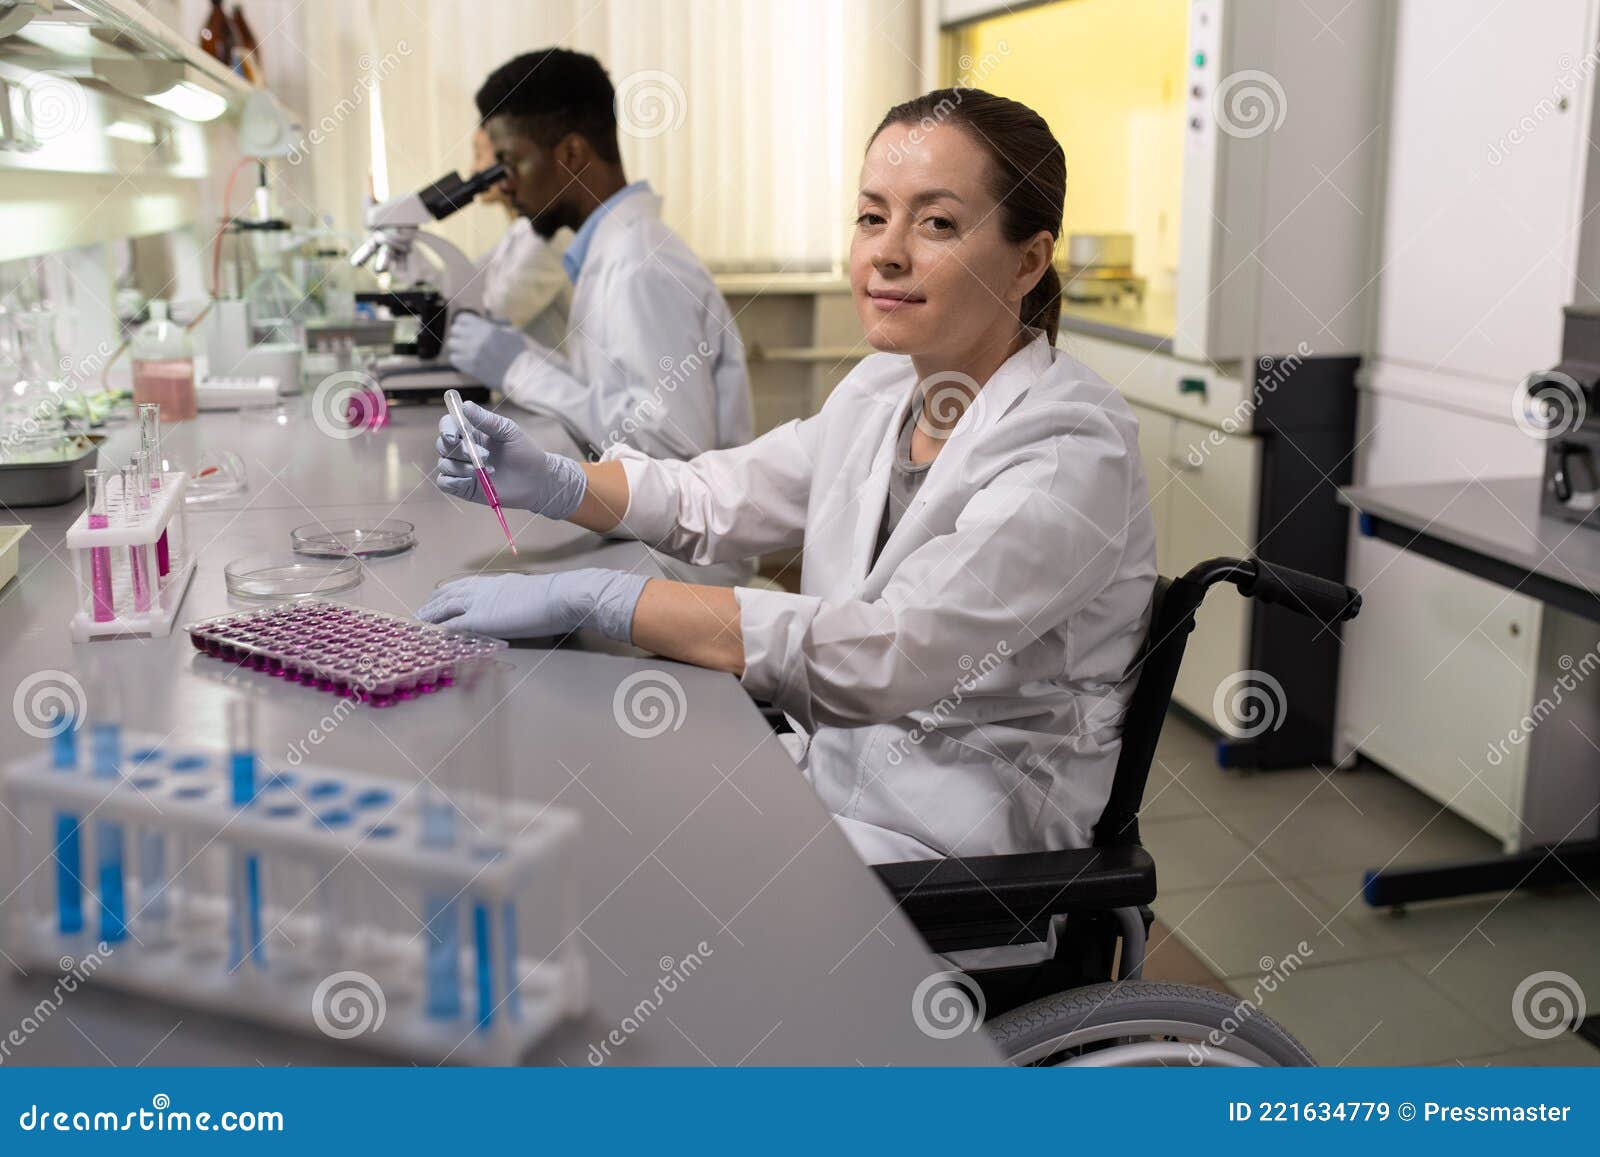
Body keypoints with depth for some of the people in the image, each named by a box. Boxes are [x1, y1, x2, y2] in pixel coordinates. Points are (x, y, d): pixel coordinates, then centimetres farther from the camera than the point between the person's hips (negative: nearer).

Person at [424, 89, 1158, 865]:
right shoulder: (885, 388, 5)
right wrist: (554, 485, -6)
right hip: (831, 776, 7)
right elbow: (717, 498, 13)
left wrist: (592, 598, -30)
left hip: (953, 843, -7)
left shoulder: (1073, 451, -22)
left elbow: (882, 654, -31)